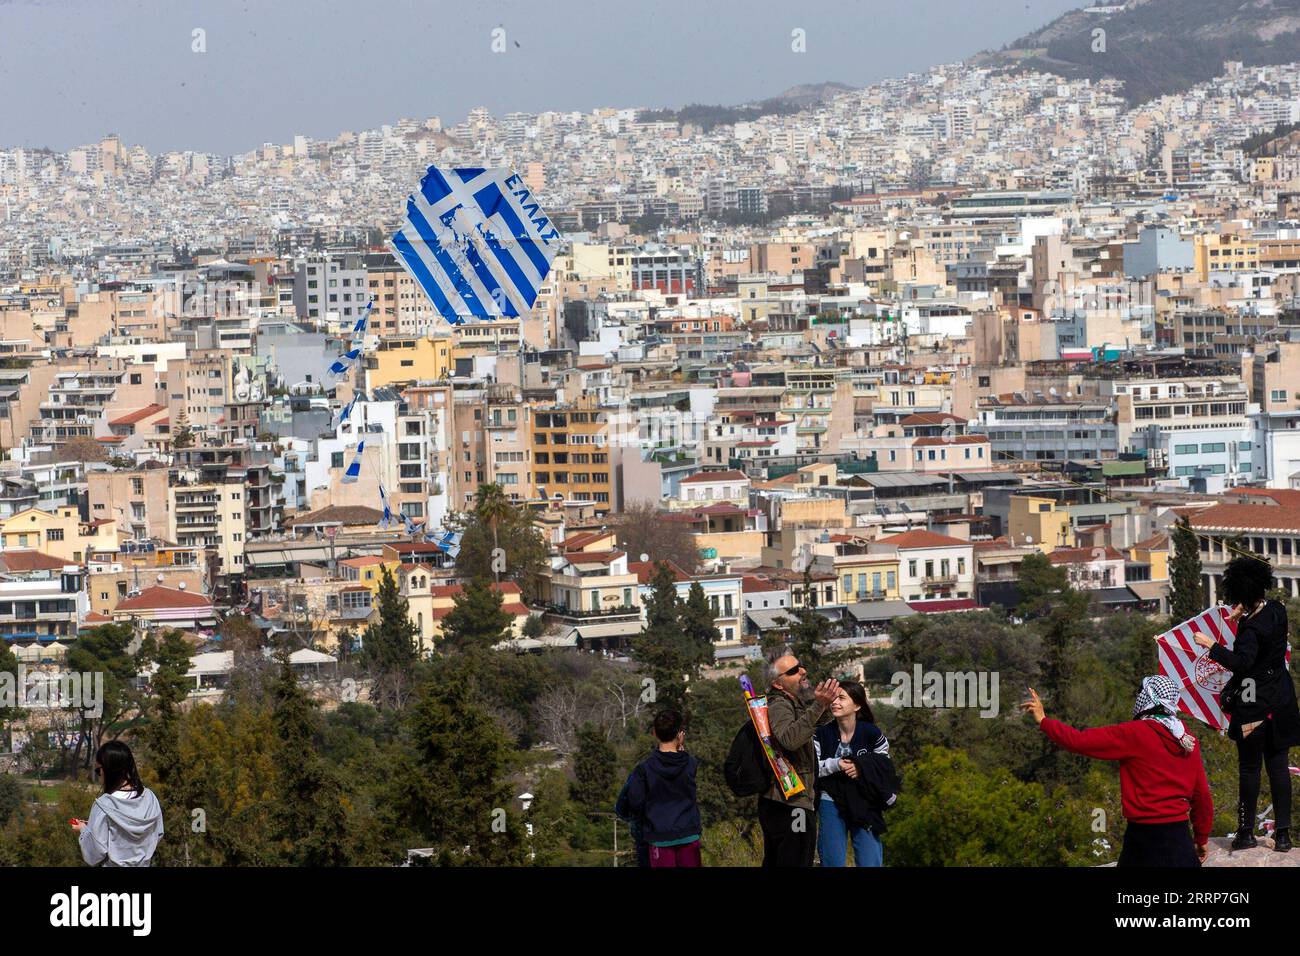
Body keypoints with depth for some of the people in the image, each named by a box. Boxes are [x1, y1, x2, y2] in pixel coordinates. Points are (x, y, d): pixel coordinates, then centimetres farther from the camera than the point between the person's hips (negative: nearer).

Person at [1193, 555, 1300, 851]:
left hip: (1254, 707, -7)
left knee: (1249, 768, 3)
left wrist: (1211, 645, -23)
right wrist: (1244, 616, 19)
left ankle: (1246, 831, 10)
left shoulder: (1252, 629, -22)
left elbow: (1241, 662, -30)